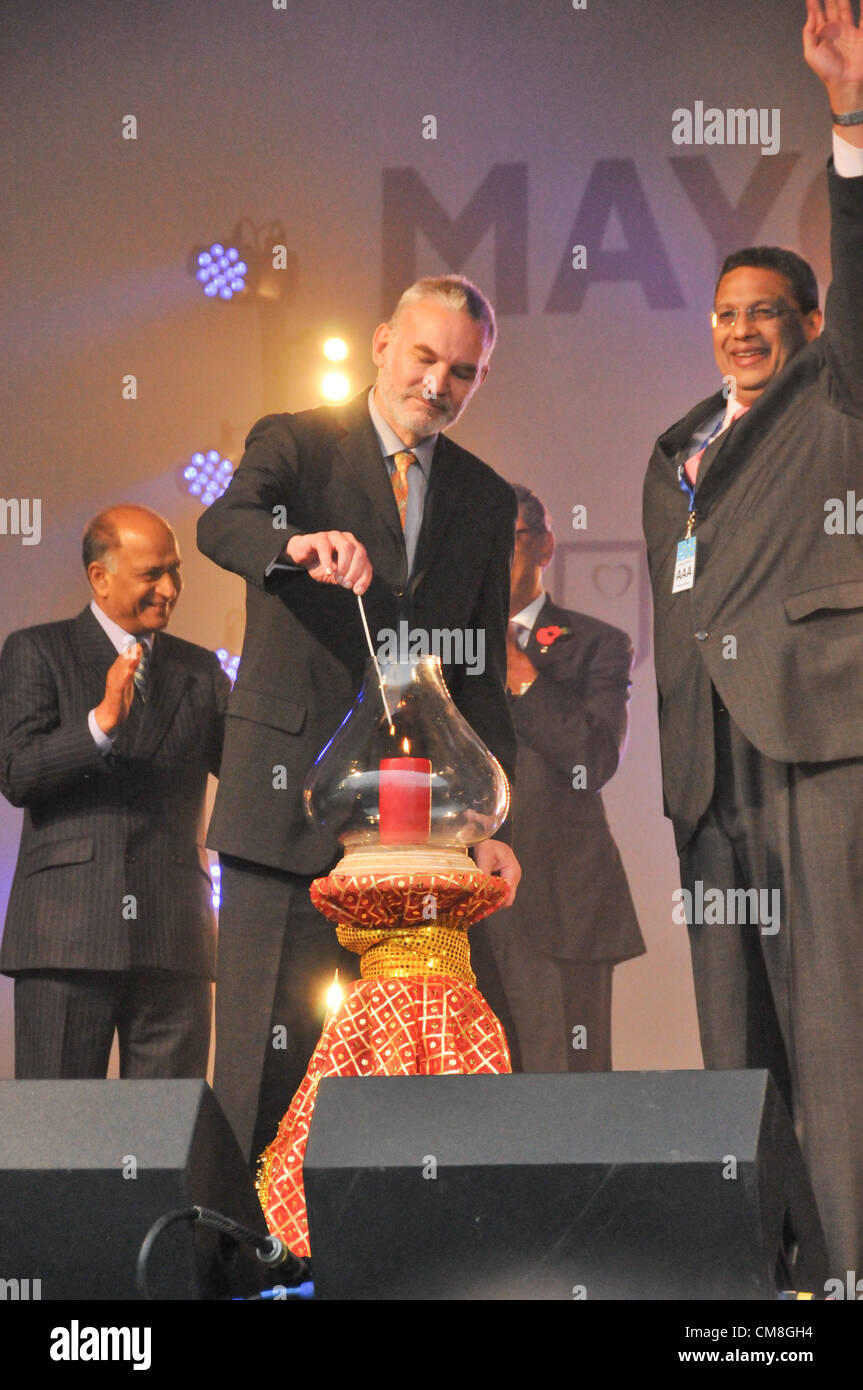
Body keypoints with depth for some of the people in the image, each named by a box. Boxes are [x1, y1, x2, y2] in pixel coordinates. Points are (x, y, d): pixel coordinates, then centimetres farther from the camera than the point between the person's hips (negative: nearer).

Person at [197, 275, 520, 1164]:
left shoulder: (486, 500, 15)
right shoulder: (295, 444, 3)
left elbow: (481, 677, 15)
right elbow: (220, 526, -19)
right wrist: (298, 544, -42)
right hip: (291, 806, -4)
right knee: (267, 1058, -6)